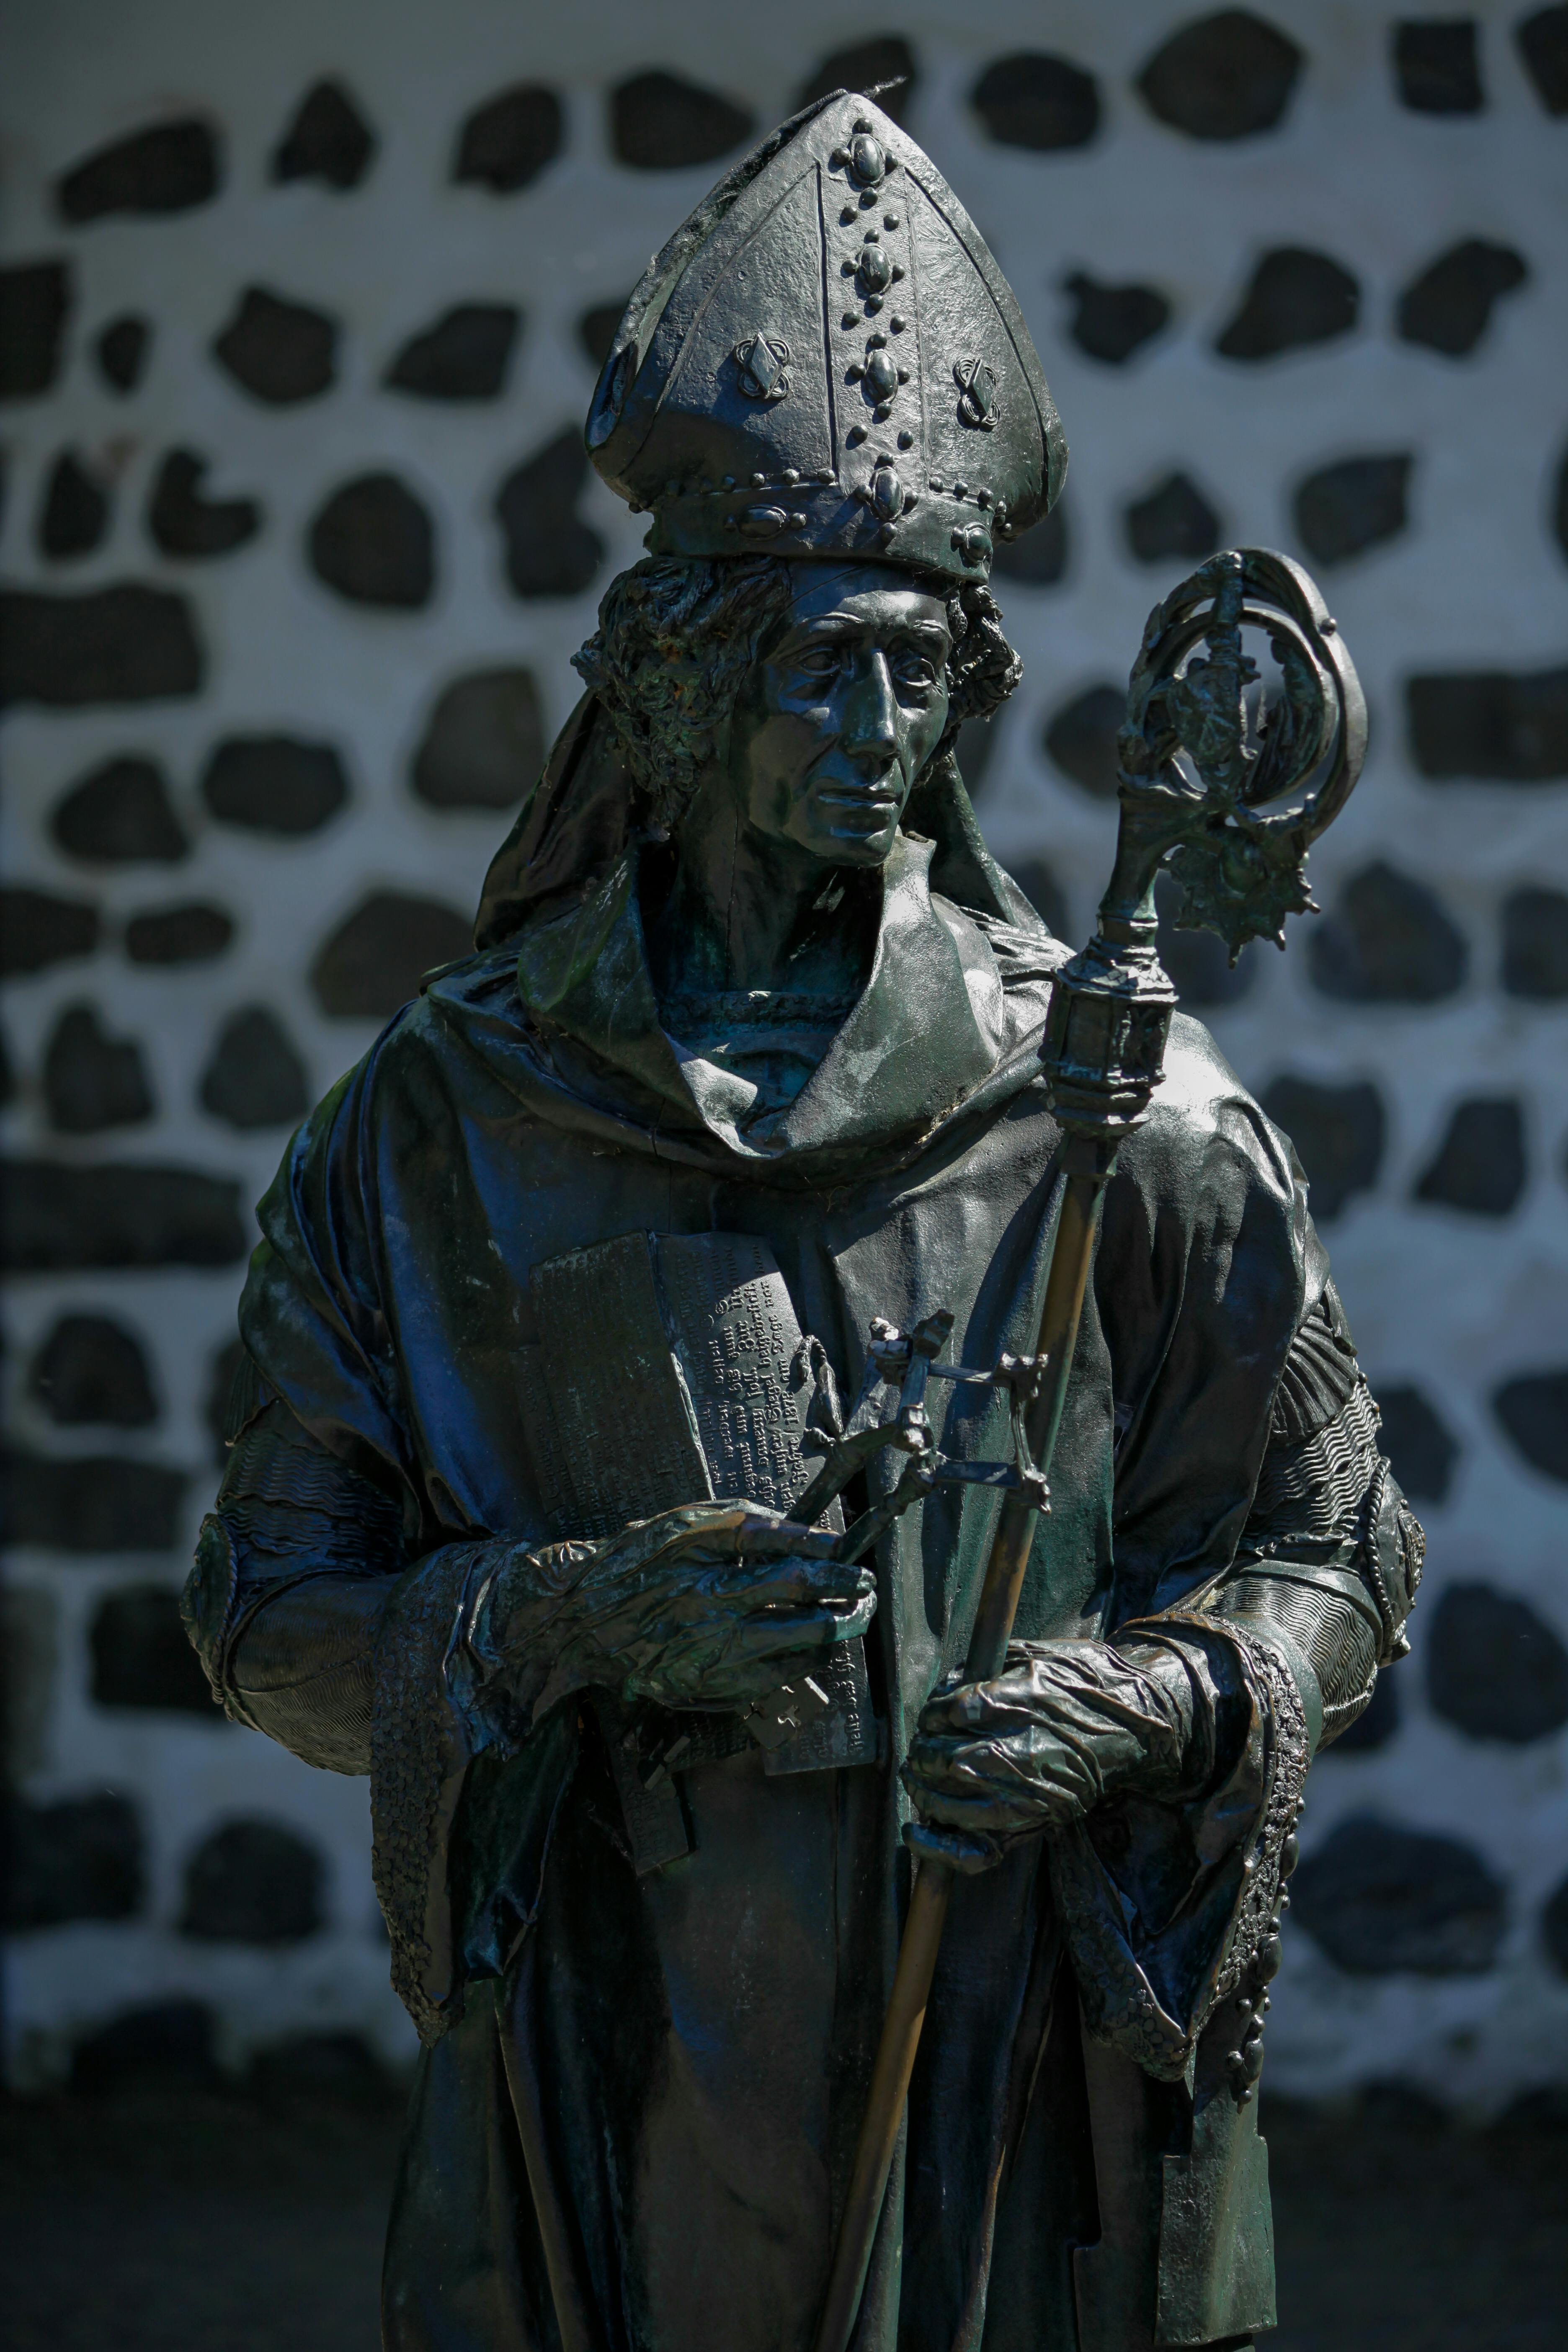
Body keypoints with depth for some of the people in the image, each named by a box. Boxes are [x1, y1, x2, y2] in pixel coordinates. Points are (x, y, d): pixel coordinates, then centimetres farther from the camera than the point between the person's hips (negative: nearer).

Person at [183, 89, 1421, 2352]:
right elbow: (275, 1612, 5)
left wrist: (1156, 1695, -14)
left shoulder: (1119, 1104, 1)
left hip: (1040, 2075, 0)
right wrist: (563, 1616, -14)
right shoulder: (448, 1114, 3)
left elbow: (1332, 1563, 7)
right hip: (617, 2065, 0)